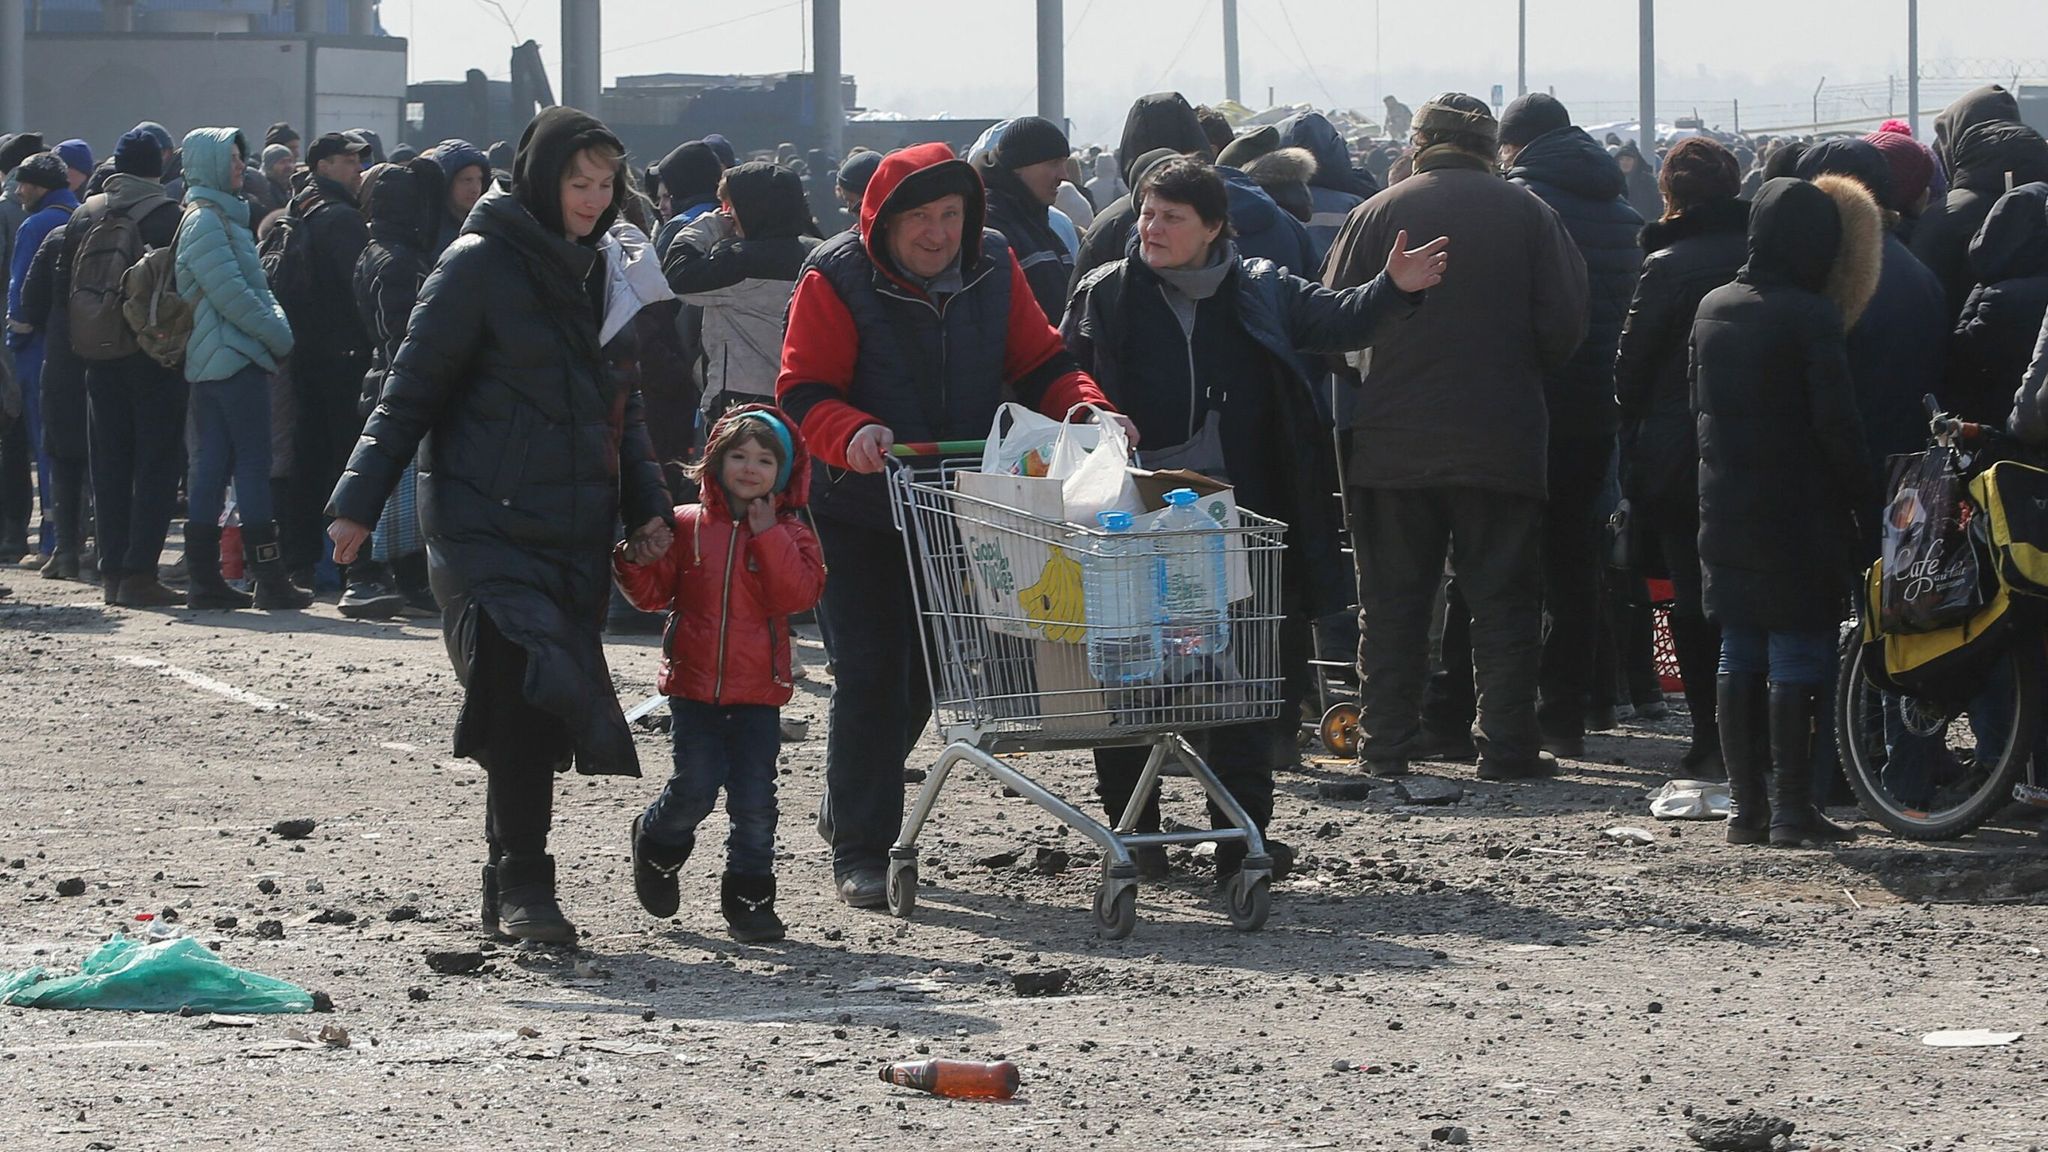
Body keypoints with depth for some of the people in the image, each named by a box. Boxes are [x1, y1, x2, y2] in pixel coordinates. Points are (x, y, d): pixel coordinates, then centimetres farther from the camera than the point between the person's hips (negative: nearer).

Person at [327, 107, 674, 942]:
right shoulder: (480, 264, -6)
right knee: (525, 693, -18)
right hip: (487, 528, -6)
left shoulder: (597, 271, 15)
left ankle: (512, 890, 13)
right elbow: (412, 389, -4)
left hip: (574, 533, 6)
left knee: (542, 711, 4)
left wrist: (646, 505, 14)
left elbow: (620, 405, 24)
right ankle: (520, 883, -15)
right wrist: (359, 501, -8)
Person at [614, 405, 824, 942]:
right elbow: (654, 593, 5)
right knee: (695, 788, -4)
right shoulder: (687, 526, 4)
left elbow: (798, 595, -12)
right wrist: (633, 562, -15)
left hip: (758, 691, 0)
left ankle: (749, 897, 10)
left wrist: (769, 535, -15)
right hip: (694, 682, 0)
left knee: (754, 799, -2)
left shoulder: (789, 535, 4)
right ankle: (657, 842, 27)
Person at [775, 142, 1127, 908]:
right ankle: (858, 850, 0)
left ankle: (856, 811, 34)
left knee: (924, 677, 13)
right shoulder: (838, 280, -12)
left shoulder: (992, 271, 1)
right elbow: (803, 392, -15)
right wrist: (854, 435, -36)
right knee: (870, 675, -7)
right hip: (861, 509, -5)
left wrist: (1086, 407, -15)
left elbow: (1040, 362, 6)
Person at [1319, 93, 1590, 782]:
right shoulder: (1528, 215, -1)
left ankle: (1387, 746, 8)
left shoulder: (1377, 214, -1)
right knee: (1503, 601, 6)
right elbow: (1566, 325, -4)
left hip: (1391, 441, 1)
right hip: (1501, 442, -1)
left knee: (1392, 601, 8)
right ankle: (1508, 746, 3)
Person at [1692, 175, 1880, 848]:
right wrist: (1865, 504, -7)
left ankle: (1746, 805, 11)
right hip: (1798, 516, -6)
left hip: (1725, 511, 6)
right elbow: (1836, 422, -15)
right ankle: (1793, 809, -3)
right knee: (1797, 660, -3)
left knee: (1739, 659, 10)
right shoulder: (1812, 317, -13)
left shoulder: (1711, 308, 7)